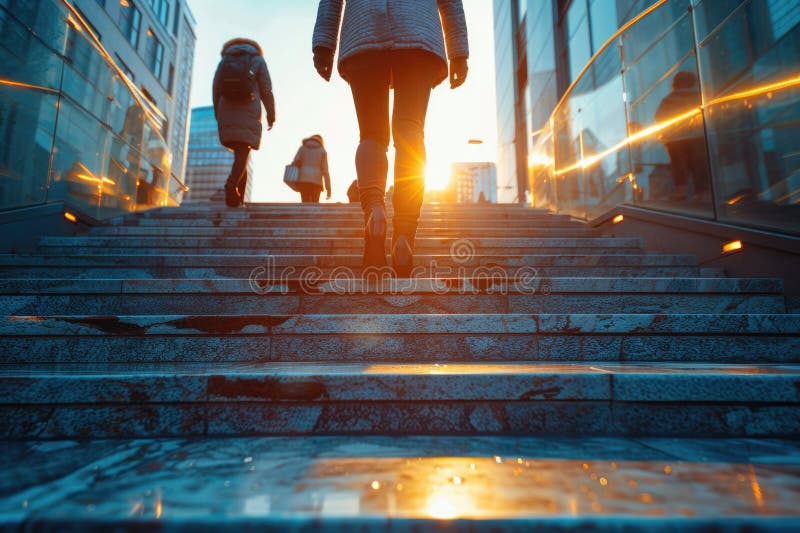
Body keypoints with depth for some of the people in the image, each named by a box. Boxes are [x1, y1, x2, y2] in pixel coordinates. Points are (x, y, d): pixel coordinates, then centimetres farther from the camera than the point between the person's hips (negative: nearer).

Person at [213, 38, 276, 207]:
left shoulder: (224, 60, 16)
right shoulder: (258, 60, 11)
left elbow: (216, 89, 10)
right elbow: (266, 91, 2)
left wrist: (218, 114, 15)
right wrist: (271, 115, 5)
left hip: (226, 112, 3)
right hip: (249, 112, -3)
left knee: (239, 152, 13)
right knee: (243, 152, -9)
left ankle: (239, 195, 7)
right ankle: (232, 183, -35)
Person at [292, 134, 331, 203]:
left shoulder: (302, 148, 16)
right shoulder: (322, 151, 11)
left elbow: (295, 163, 0)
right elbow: (325, 171, 3)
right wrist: (328, 189, 1)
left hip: (303, 180, 1)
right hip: (316, 182, -1)